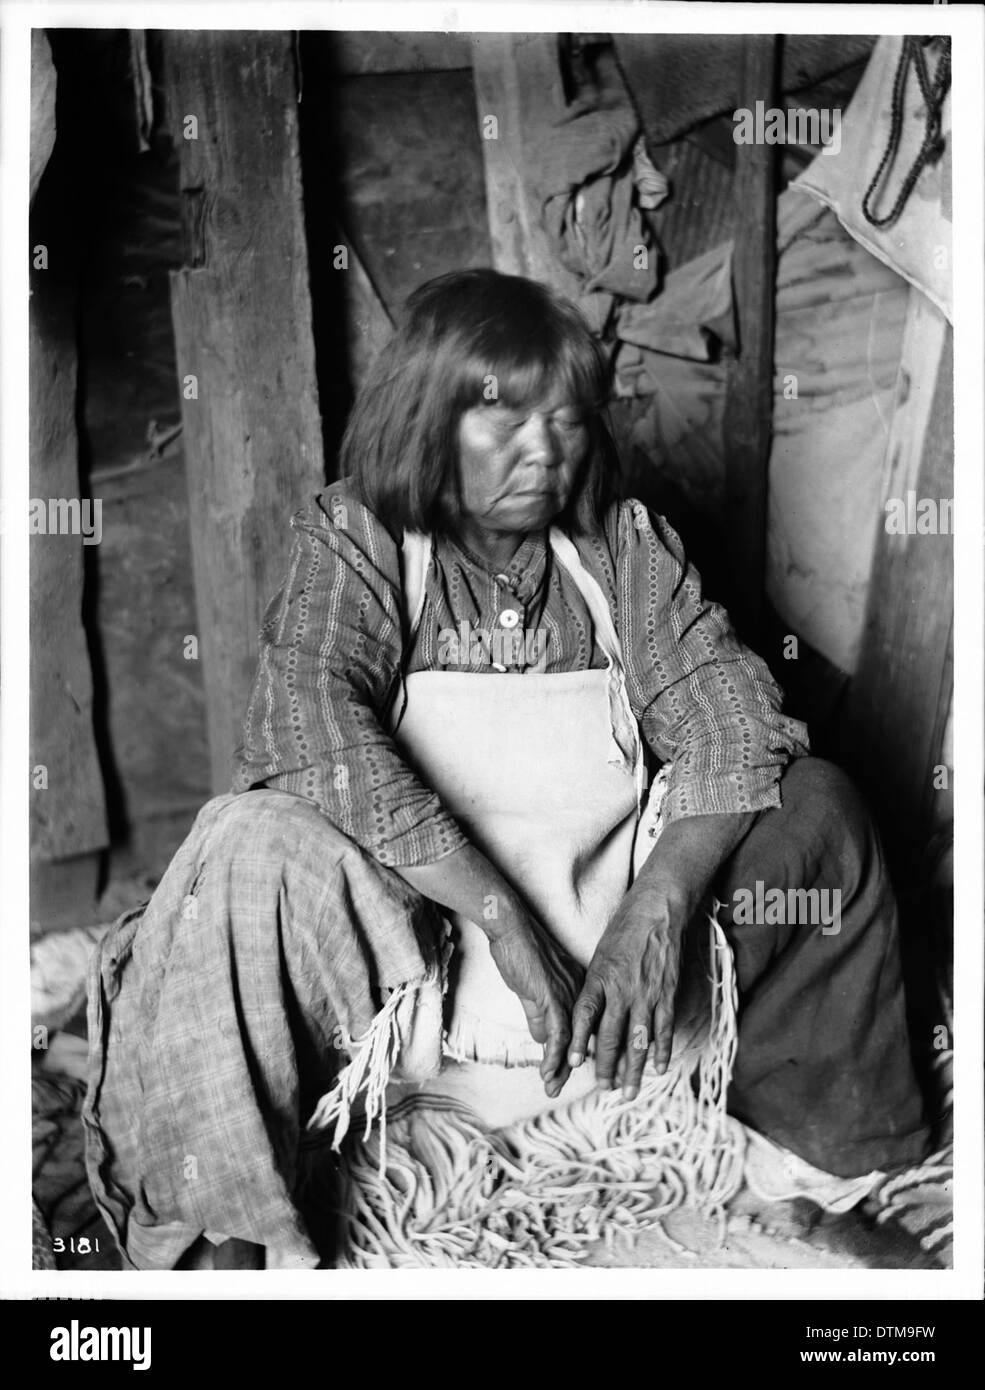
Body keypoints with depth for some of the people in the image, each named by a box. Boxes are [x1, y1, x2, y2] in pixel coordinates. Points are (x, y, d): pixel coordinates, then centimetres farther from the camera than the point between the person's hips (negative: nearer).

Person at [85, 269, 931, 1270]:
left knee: (813, 802, -10)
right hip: (411, 919, -3)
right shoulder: (354, 539, -5)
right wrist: (509, 923, -29)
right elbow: (308, 728, -23)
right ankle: (218, 1209, -13)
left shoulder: (624, 545, 5)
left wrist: (653, 915, -24)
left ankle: (838, 1134, 9)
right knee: (255, 847, -31)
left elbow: (735, 715, -7)